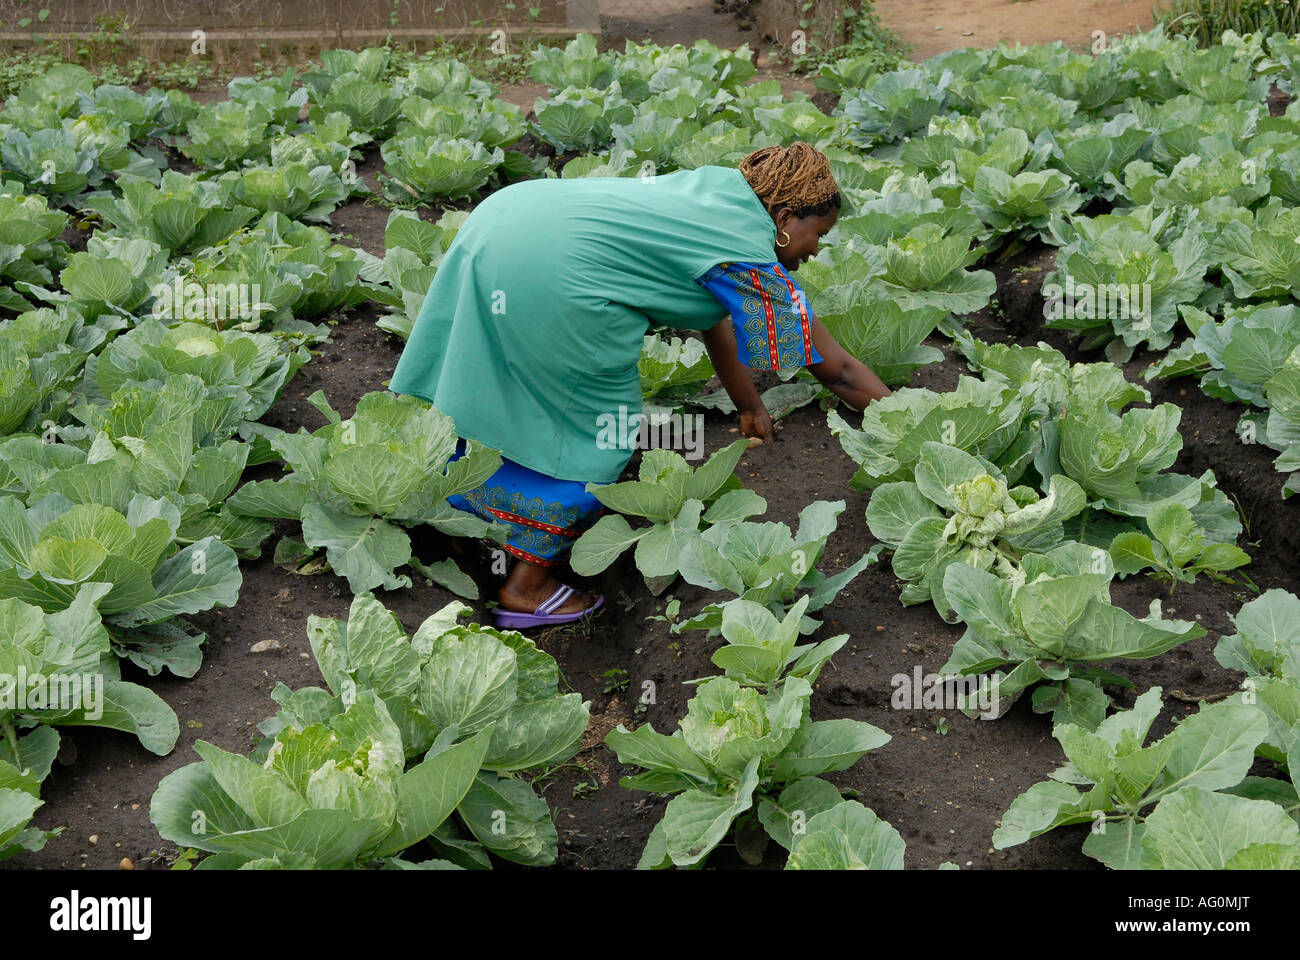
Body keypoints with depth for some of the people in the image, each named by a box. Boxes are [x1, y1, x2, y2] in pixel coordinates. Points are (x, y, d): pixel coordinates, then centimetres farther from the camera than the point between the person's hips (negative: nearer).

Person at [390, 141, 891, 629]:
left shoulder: (715, 183, 23)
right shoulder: (751, 262, 1)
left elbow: (712, 315, 34)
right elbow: (838, 371, 7)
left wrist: (750, 408, 41)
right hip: (550, 272, -9)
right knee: (598, 433, 8)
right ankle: (526, 587, 17)